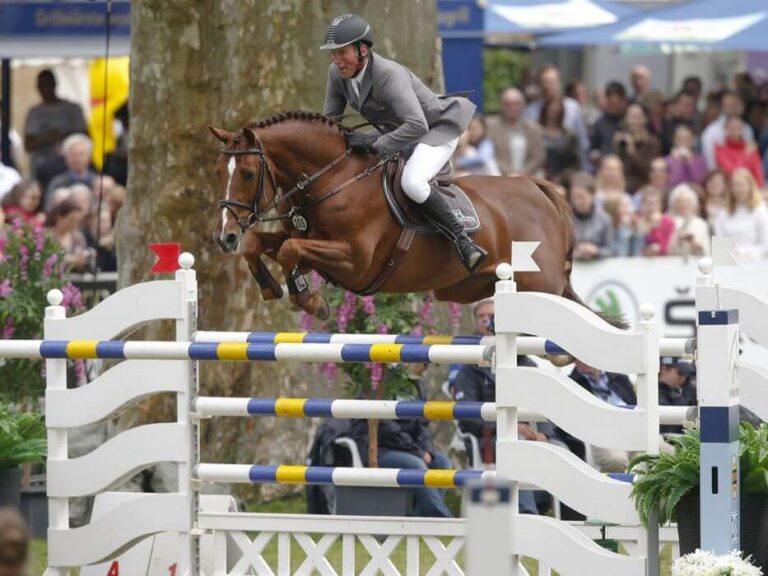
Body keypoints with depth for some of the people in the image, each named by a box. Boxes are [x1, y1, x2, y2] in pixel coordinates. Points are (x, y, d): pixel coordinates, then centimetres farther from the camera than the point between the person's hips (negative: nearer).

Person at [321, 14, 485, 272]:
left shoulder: (389, 75, -33)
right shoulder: (337, 73, -10)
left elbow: (418, 125, -43)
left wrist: (375, 145, -41)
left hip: (437, 131, -9)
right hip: (396, 132, 9)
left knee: (412, 183, -33)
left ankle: (462, 240, -23)